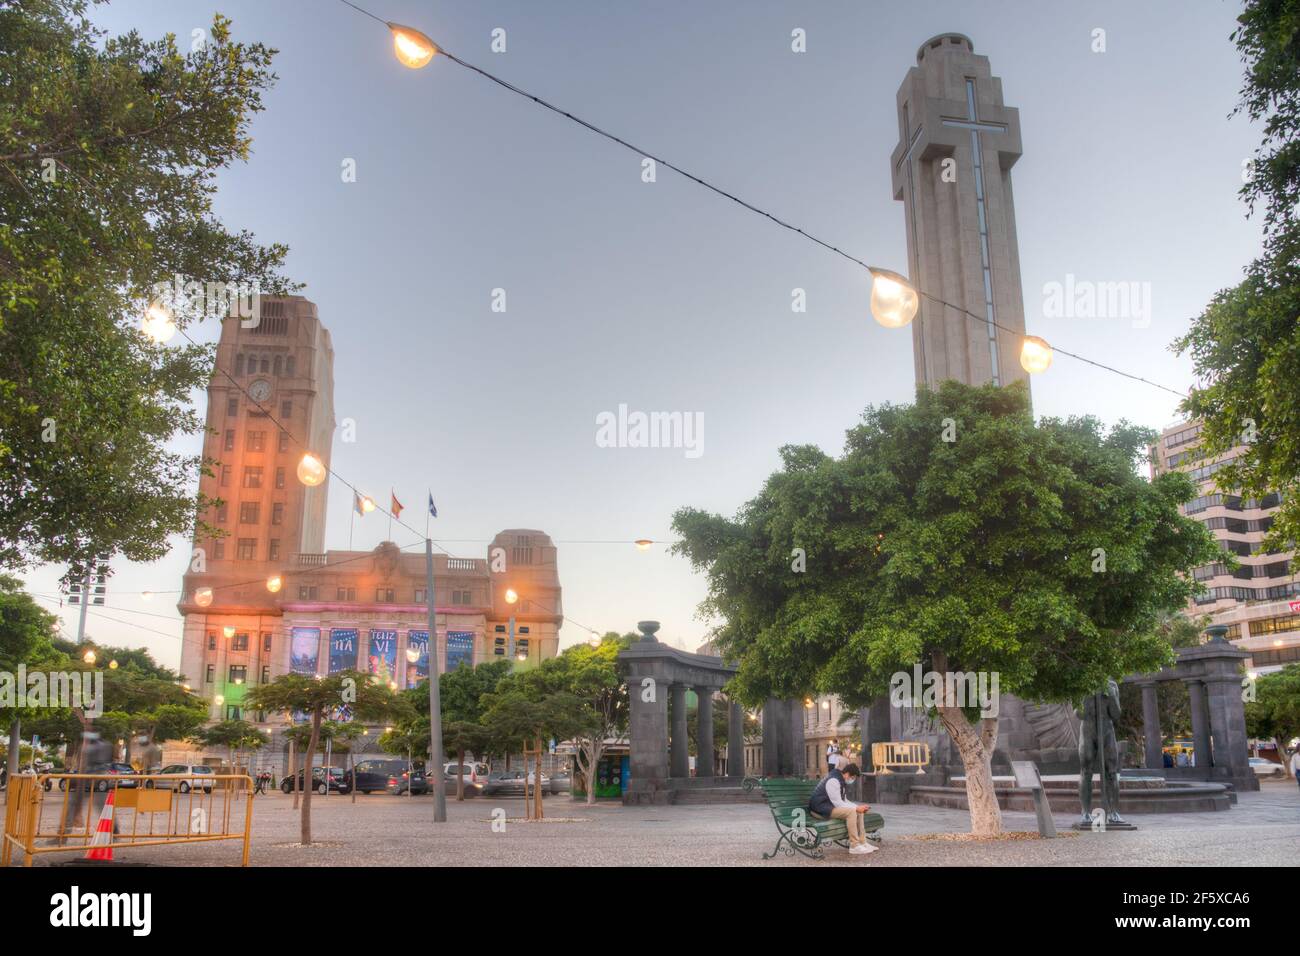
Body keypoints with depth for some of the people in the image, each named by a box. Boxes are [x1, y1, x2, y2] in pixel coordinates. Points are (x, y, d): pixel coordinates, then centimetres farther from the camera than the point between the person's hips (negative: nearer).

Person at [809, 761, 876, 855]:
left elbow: (844, 800, 17)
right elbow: (837, 803, -23)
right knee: (851, 811, -27)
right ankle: (854, 846, -22)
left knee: (858, 812, 4)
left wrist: (859, 807, 2)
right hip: (821, 809, -11)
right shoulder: (833, 781, -20)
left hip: (831, 806, 11)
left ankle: (862, 842, 6)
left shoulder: (841, 780, 13)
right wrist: (856, 808, -17)